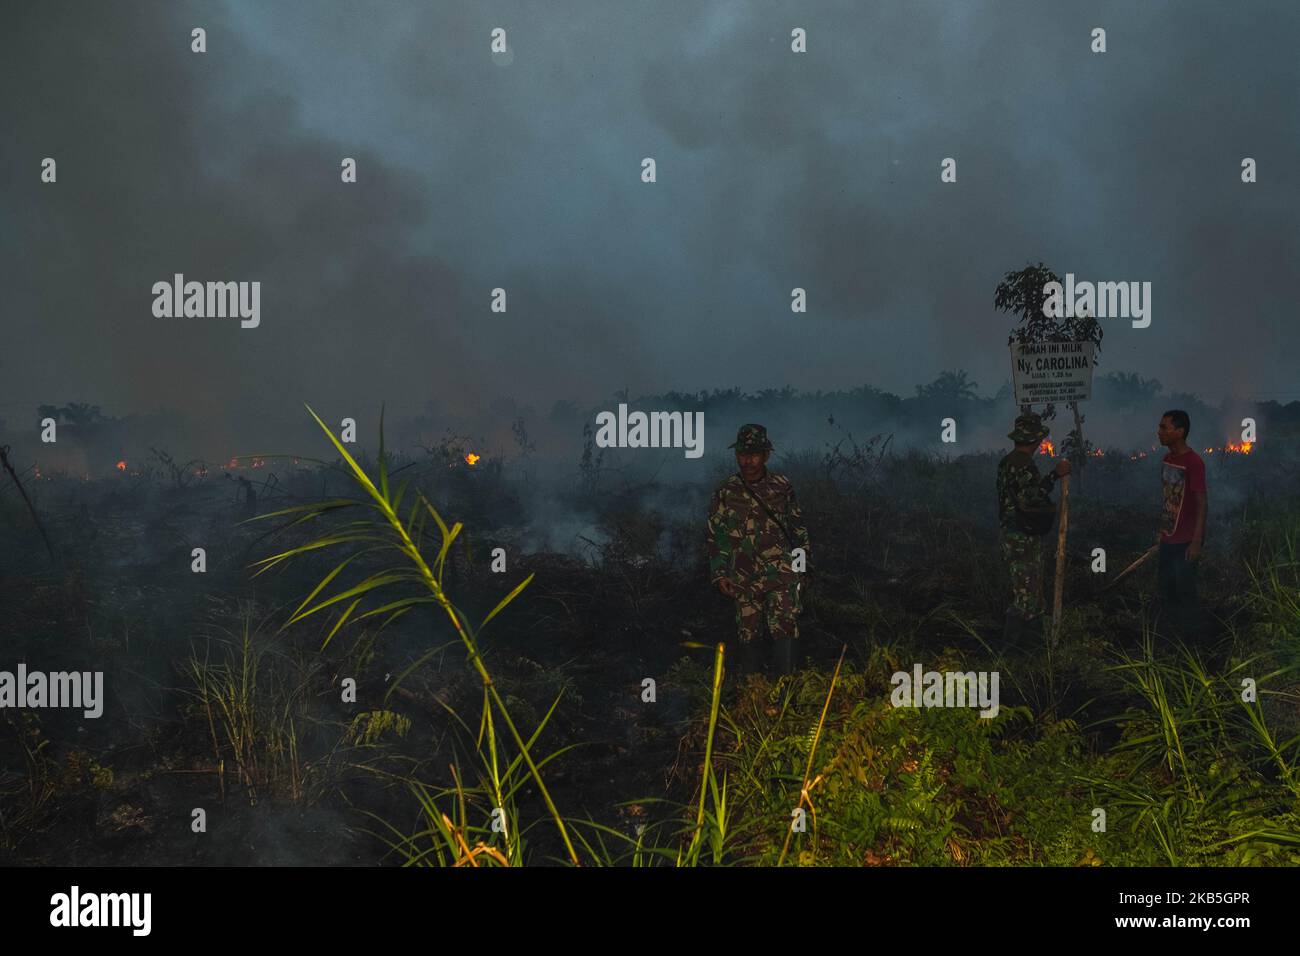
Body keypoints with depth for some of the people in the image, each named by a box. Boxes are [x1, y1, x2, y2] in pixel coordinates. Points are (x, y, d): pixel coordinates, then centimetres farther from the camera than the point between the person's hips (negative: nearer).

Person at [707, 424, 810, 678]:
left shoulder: (782, 487, 4)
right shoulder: (725, 494, 3)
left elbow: (798, 528, 13)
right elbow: (716, 536, 6)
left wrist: (802, 565, 13)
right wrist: (719, 574, 0)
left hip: (782, 574, -1)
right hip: (744, 579, 1)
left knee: (784, 629, -13)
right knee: (748, 636, 6)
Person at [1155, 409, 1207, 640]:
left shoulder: (1193, 462, -18)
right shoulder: (1167, 460, 7)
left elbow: (1202, 504, -18)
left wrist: (1196, 541, -21)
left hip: (1185, 541, -8)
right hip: (1168, 540, 8)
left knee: (1185, 594, 0)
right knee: (1167, 594, 15)